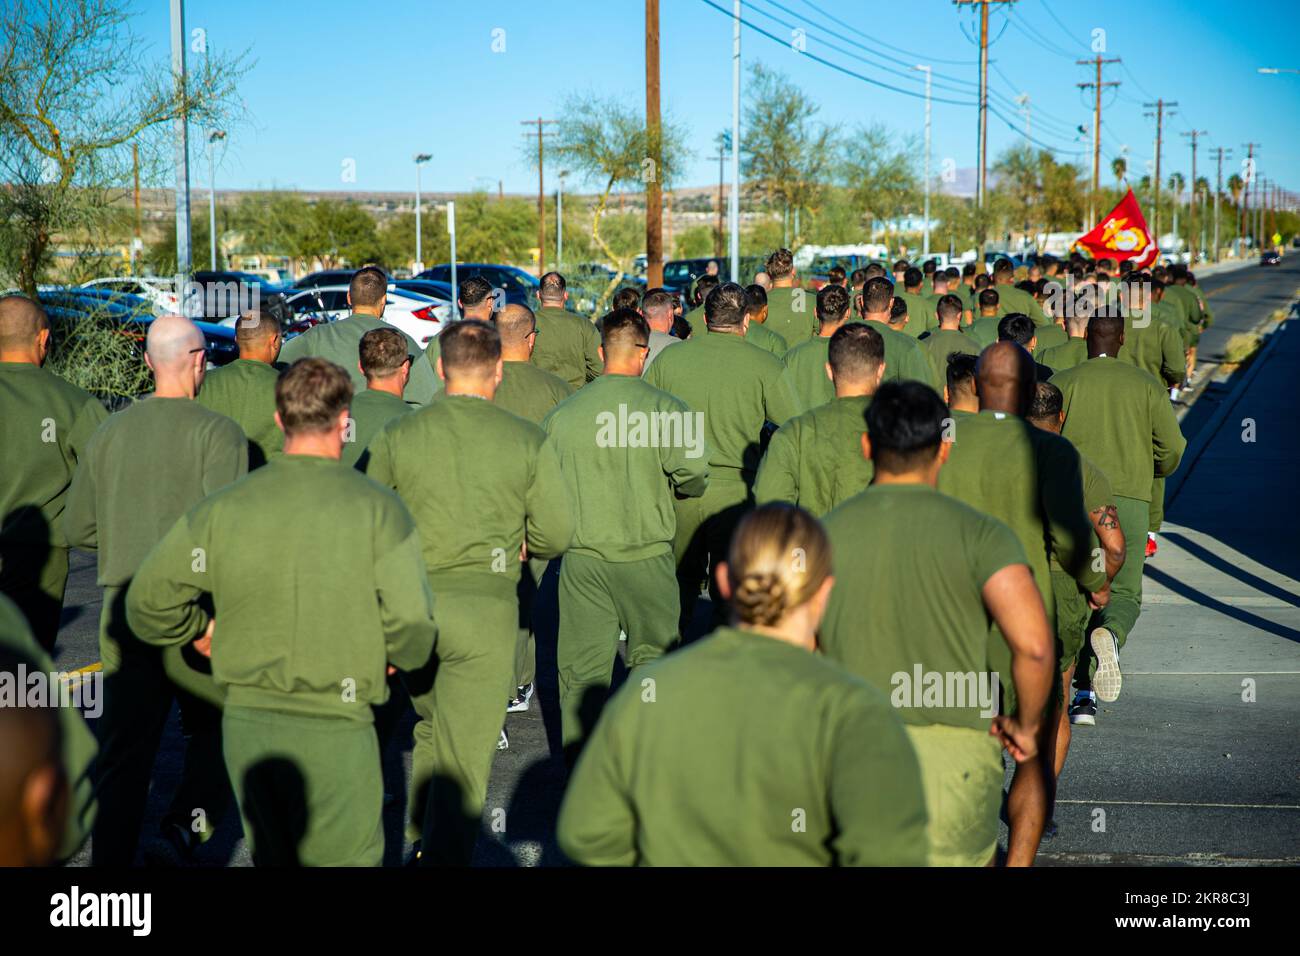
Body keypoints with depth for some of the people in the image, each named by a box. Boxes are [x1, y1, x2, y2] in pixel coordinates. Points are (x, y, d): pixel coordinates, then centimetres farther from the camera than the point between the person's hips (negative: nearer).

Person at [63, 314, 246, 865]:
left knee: (122, 748, 7)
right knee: (215, 728, 15)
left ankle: (111, 856, 6)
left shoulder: (109, 432, 8)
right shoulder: (217, 432, -9)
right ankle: (184, 831, 2)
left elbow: (77, 529, 12)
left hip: (122, 608, 4)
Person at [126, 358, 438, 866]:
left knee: (272, 858, 21)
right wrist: (398, 655, 9)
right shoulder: (378, 508, -9)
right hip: (335, 728, -3)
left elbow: (147, 604, 1)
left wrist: (207, 633, 19)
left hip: (244, 723, 4)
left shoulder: (223, 508, -1)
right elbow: (412, 629, -13)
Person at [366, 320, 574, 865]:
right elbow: (557, 535, -3)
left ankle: (420, 839, 34)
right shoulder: (528, 441, -3)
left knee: (431, 726, 26)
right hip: (487, 606, -3)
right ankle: (445, 856, 0)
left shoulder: (396, 437, 0)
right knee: (464, 753, 1)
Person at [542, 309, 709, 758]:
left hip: (582, 556, 2)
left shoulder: (562, 414, 0)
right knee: (652, 657, 14)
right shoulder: (664, 408, -9)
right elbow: (693, 477, -13)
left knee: (581, 668, 7)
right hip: (645, 553, -2)